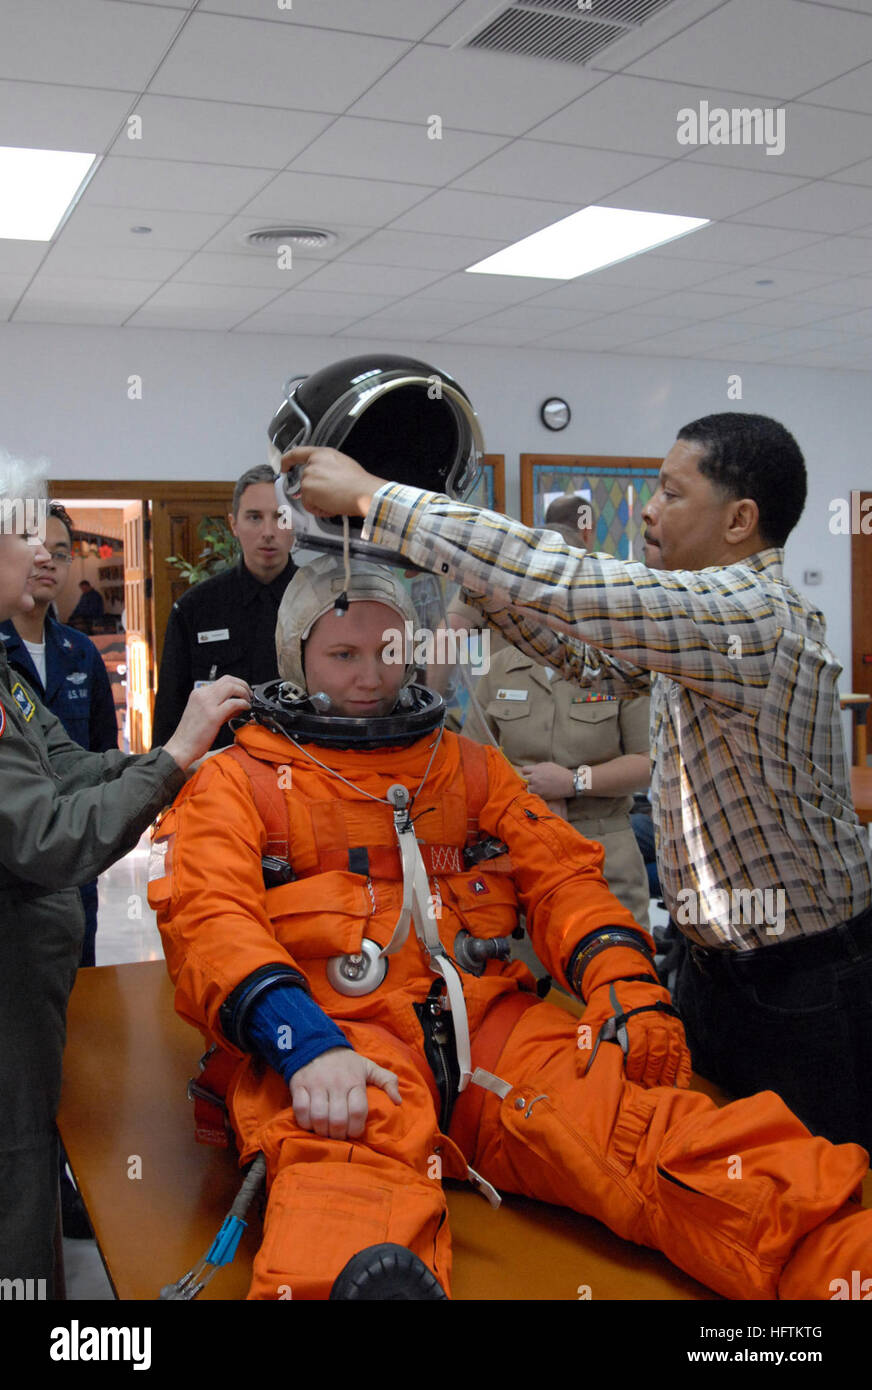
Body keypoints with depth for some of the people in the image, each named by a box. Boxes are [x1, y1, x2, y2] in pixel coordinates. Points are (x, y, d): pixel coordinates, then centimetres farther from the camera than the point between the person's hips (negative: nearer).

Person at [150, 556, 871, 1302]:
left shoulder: (470, 766, 27)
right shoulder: (236, 780, 15)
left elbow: (560, 875, 18)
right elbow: (208, 920, -1)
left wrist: (628, 987, -4)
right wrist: (301, 1042, -21)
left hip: (489, 1019, 3)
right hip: (331, 1037, -3)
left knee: (661, 1127, -27)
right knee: (351, 1185, -39)